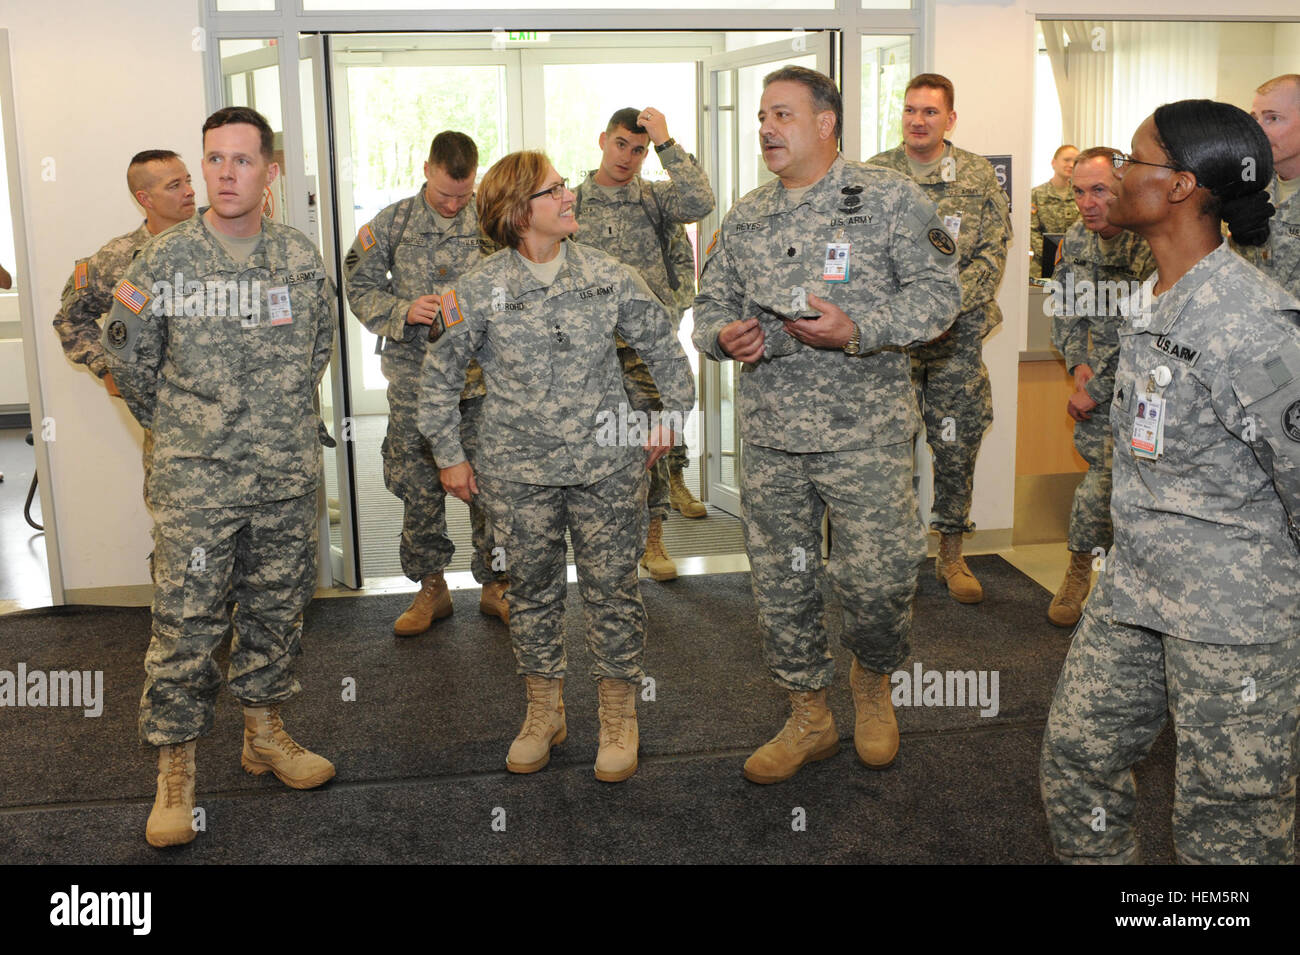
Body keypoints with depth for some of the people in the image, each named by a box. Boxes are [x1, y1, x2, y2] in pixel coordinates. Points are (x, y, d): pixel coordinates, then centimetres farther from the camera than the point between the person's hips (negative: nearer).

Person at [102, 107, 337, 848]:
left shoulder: (302, 258, 3)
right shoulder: (163, 260, -3)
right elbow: (137, 372, 9)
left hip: (288, 479, 3)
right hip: (195, 482, -2)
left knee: (277, 611, 14)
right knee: (186, 622, 0)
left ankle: (266, 732, 33)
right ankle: (176, 768, 14)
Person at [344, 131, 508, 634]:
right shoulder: (393, 223, 3)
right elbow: (360, 287, 6)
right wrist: (404, 311, -12)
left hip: (484, 379, -1)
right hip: (414, 380, 1)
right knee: (419, 488, 6)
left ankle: (495, 584, 20)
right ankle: (431, 587, 22)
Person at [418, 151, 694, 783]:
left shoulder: (610, 277, 0)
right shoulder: (479, 289, -4)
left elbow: (664, 347, 12)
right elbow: (439, 376, 6)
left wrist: (673, 416, 9)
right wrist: (449, 455, 5)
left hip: (607, 466, 0)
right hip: (518, 474, 0)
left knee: (612, 590, 6)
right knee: (532, 592, 11)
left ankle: (619, 719, 24)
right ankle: (543, 713, 30)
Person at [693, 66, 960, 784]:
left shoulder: (890, 198, -2)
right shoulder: (744, 217, 13)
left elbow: (938, 292, -7)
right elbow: (711, 304, 17)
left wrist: (857, 328, -21)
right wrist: (723, 336, -7)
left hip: (865, 432, -4)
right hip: (768, 434, 5)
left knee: (876, 576, -3)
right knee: (780, 581, 9)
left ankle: (872, 681, 30)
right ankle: (809, 719, 27)